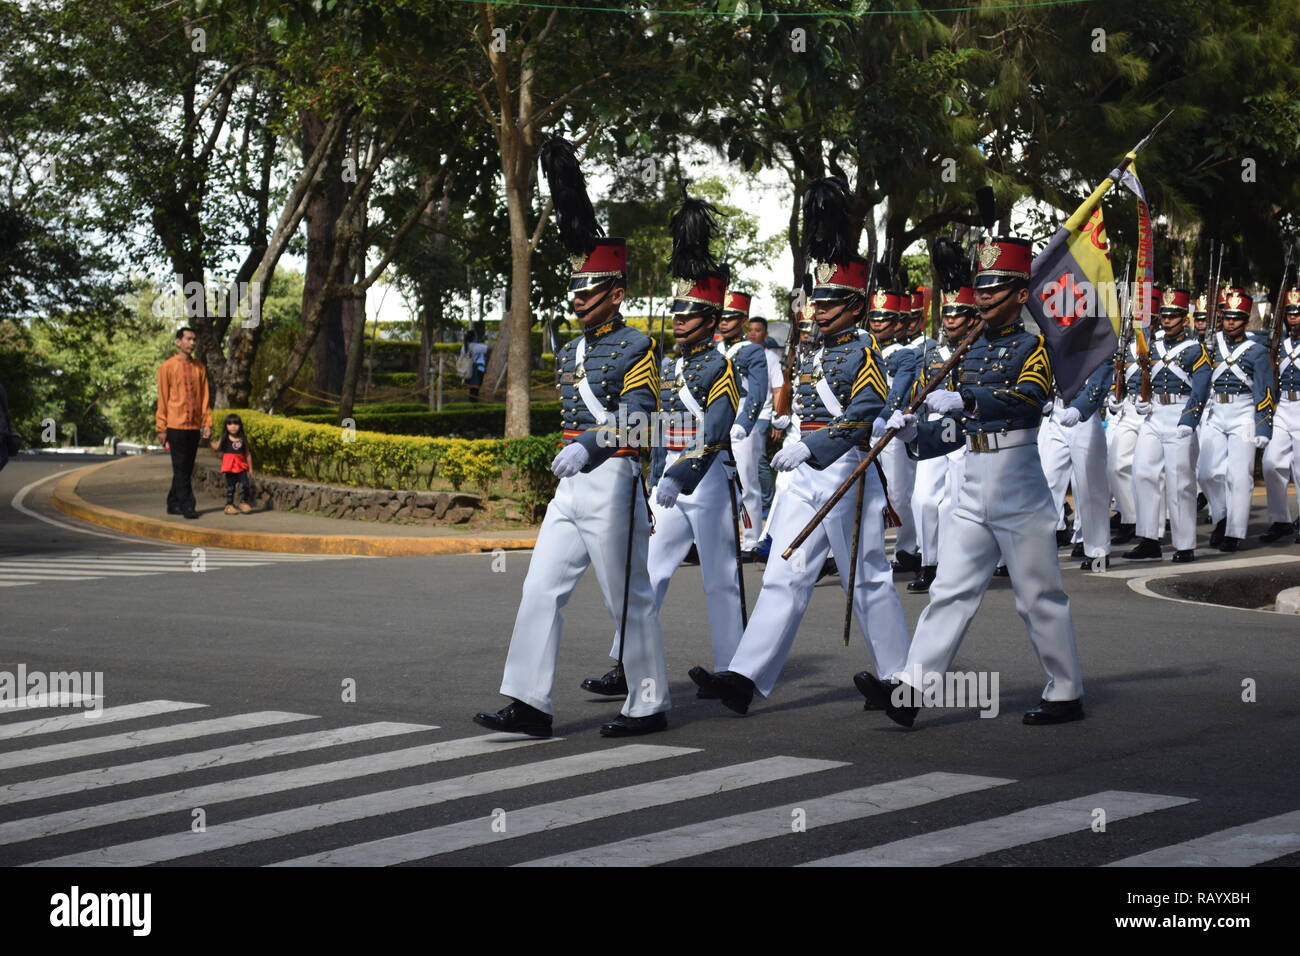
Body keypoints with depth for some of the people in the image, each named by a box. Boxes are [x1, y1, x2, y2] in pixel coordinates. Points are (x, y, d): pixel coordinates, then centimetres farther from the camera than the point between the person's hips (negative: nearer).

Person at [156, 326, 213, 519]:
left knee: (187, 468, 8)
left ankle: (174, 503, 18)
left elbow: (204, 397, 11)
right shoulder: (167, 367, -2)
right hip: (176, 425, -5)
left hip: (194, 426, 5)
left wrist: (207, 423, 2)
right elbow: (162, 398, -2)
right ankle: (187, 505, -5)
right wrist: (161, 428, -5)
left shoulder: (199, 368, 10)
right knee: (180, 468, -5)